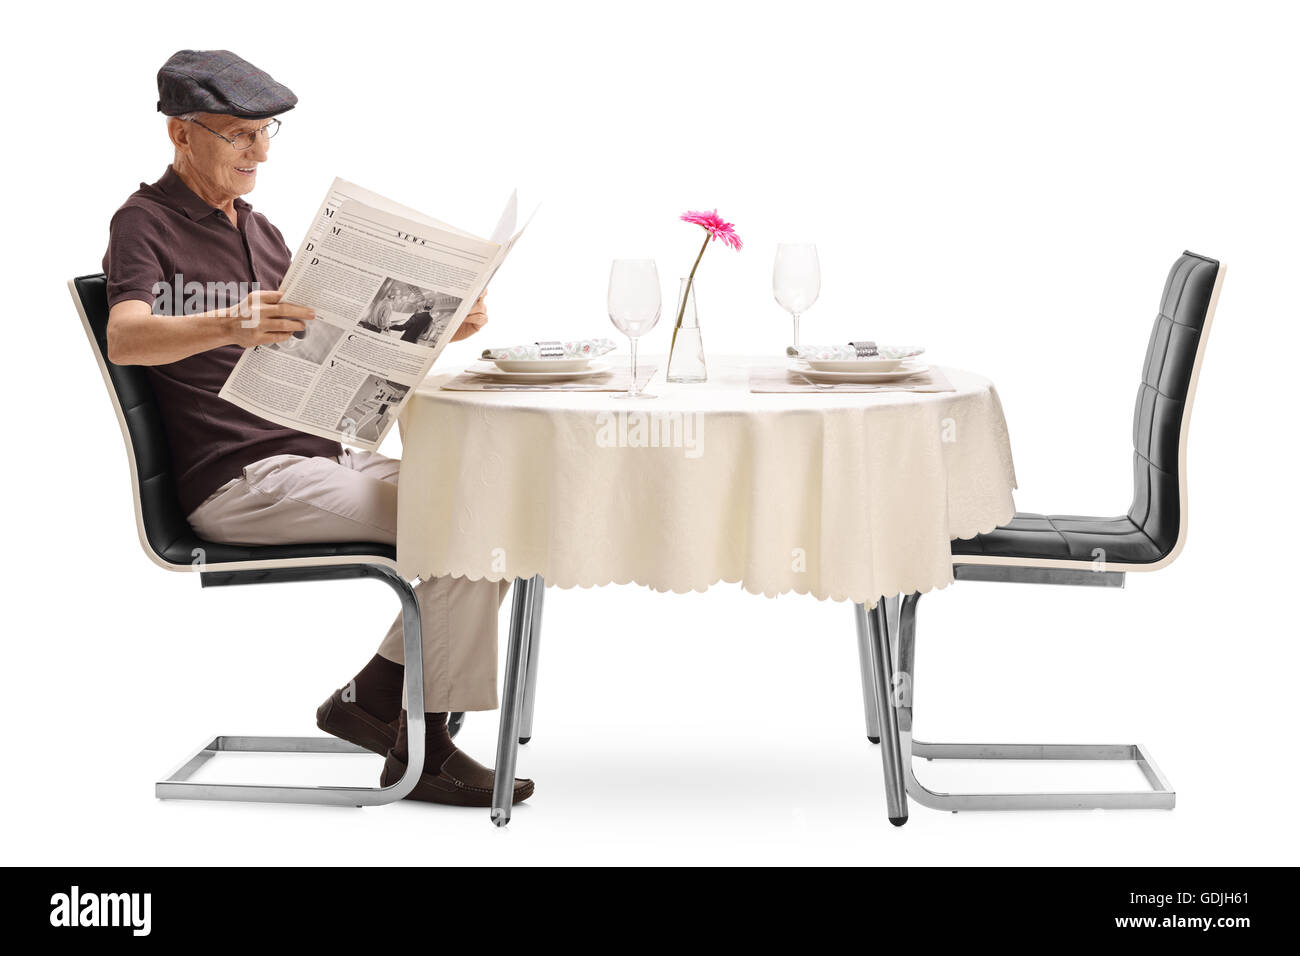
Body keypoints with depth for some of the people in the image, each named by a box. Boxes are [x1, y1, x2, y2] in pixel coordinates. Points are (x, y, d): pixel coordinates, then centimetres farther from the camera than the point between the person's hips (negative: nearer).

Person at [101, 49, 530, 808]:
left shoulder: (260, 231, 22)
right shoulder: (145, 225, -3)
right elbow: (127, 338, -24)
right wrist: (228, 326, -44)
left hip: (322, 458, 8)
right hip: (241, 482, -8)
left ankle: (374, 695, 1)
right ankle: (423, 748, -11)